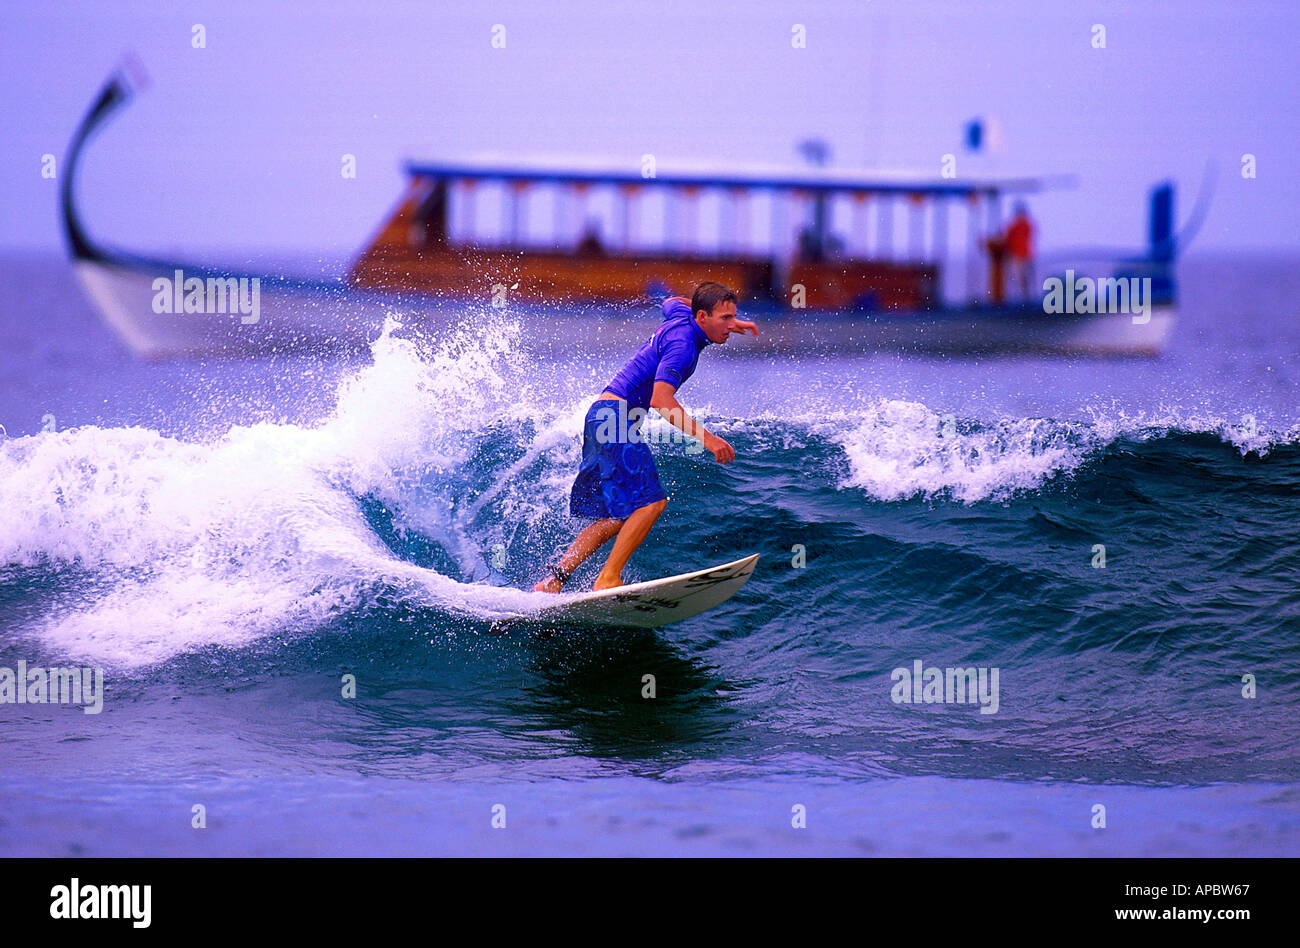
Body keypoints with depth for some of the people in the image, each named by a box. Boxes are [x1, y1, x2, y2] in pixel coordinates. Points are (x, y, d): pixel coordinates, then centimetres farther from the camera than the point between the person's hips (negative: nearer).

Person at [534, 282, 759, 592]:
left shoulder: (681, 313, 11)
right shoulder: (683, 342, -17)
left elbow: (672, 302, 39)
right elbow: (661, 399, -28)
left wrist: (731, 323, 41)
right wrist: (706, 438, -31)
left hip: (602, 416, 10)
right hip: (616, 417, -10)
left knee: (618, 517, 9)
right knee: (651, 502, -18)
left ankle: (553, 579, 7)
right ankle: (608, 579, -19)